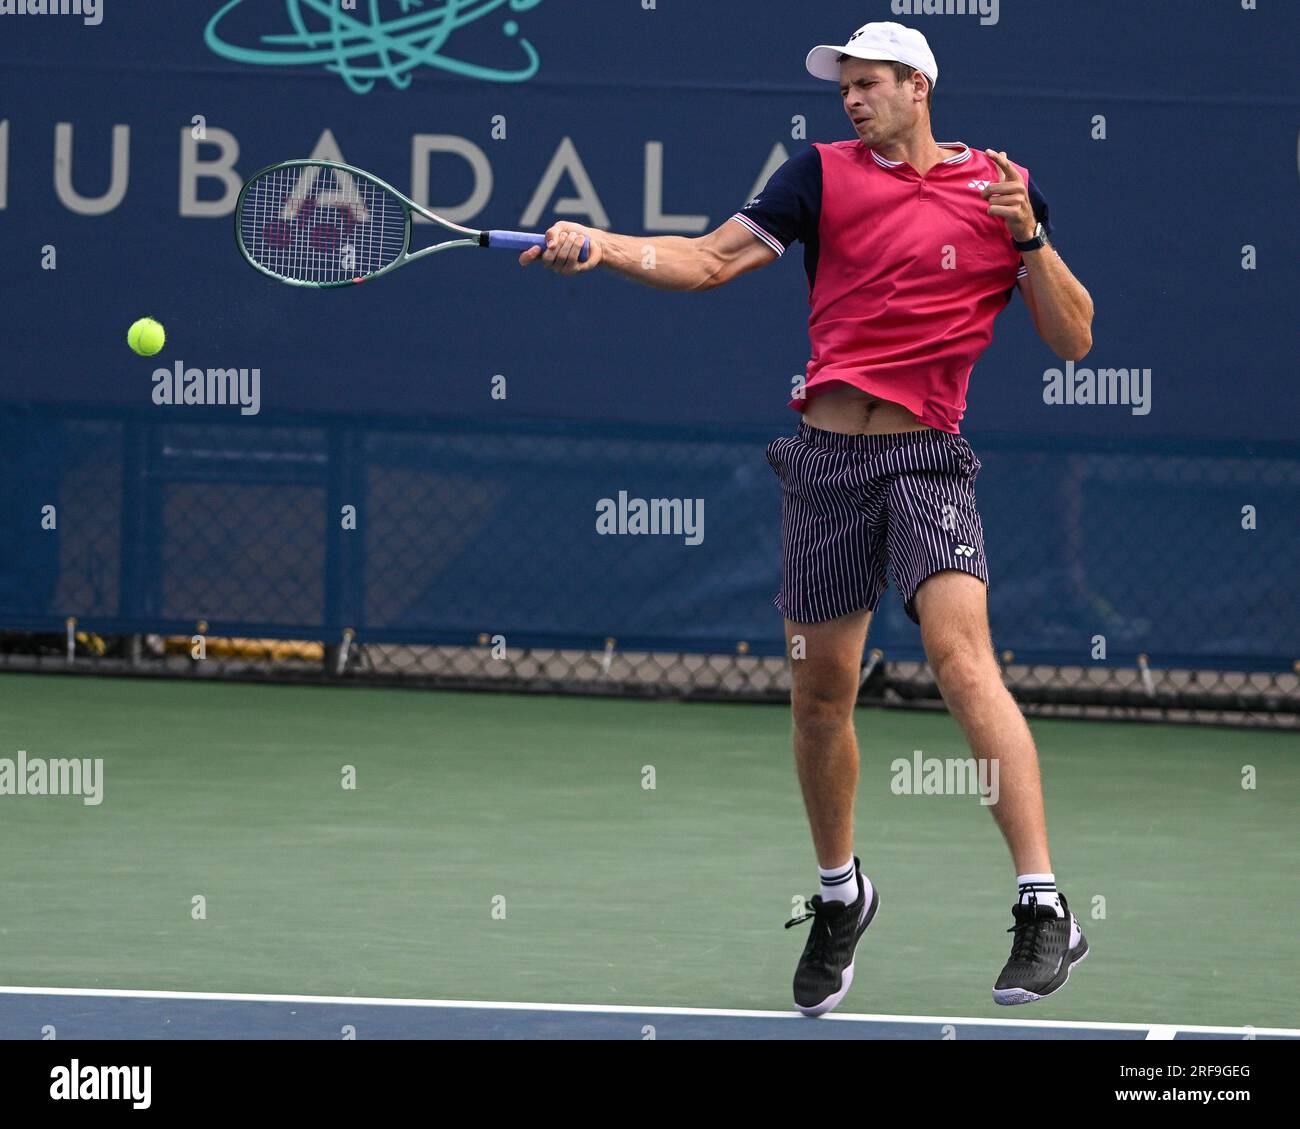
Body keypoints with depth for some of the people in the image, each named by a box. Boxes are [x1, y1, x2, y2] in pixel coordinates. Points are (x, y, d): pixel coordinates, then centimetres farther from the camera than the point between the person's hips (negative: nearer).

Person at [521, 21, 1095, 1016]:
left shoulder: (1000, 185, 5)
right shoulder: (826, 175, 10)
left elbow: (1073, 340, 3)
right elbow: (710, 260, 6)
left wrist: (1027, 235, -11)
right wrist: (601, 247, -9)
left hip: (926, 458, -3)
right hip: (825, 457, 3)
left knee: (960, 655, -22)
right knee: (820, 694, 8)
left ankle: (1044, 908, -24)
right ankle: (840, 894, 32)